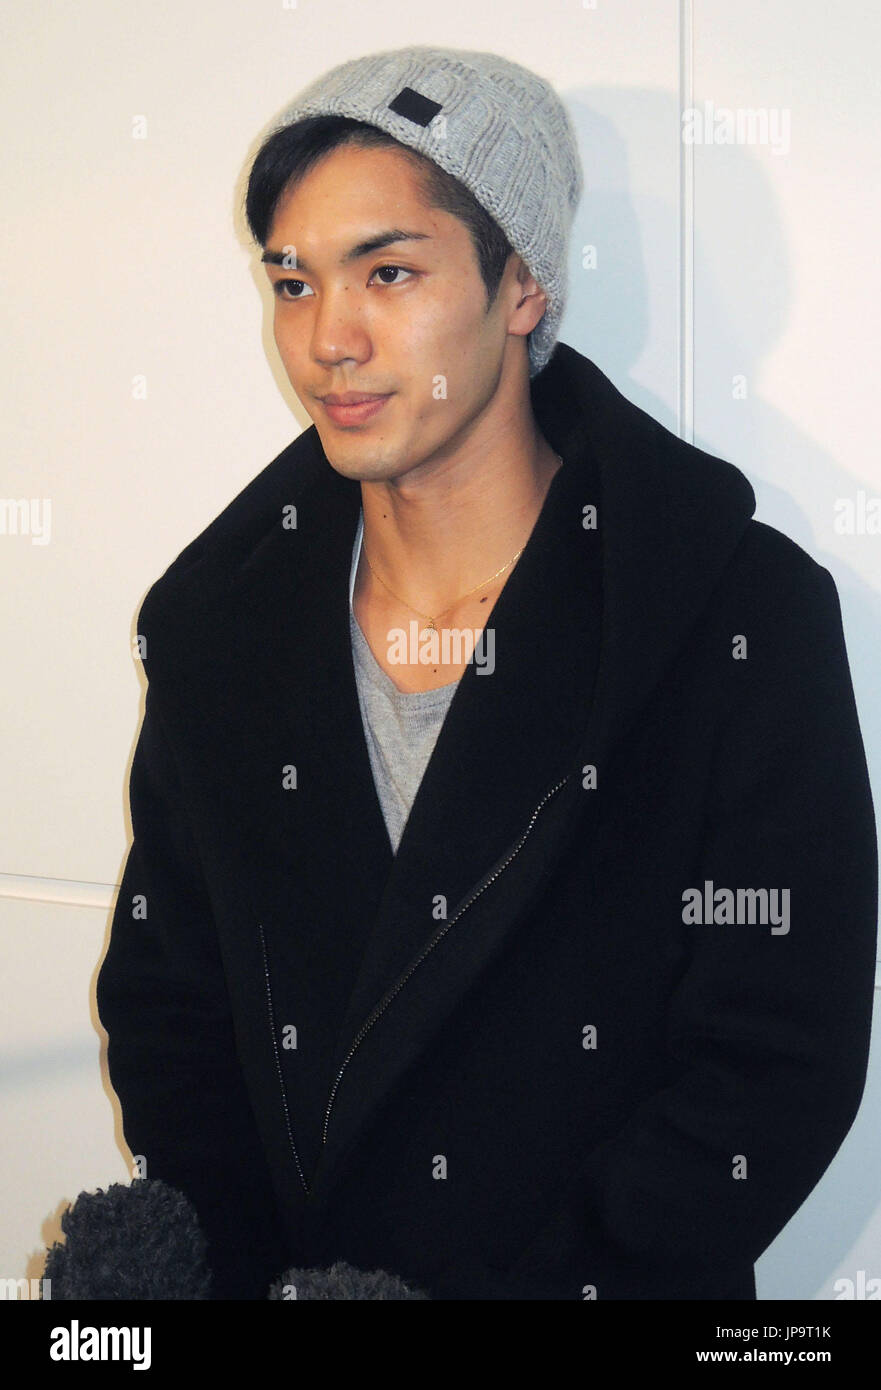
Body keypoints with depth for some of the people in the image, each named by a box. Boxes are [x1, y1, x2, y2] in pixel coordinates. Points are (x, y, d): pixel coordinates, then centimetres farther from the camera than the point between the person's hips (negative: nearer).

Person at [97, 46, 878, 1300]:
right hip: (287, 1261, 3)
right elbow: (166, 1003, 4)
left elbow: (777, 1068, -15)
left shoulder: (749, 621, -14)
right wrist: (242, 1275, -10)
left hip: (610, 1278, -3)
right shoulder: (216, 622, -1)